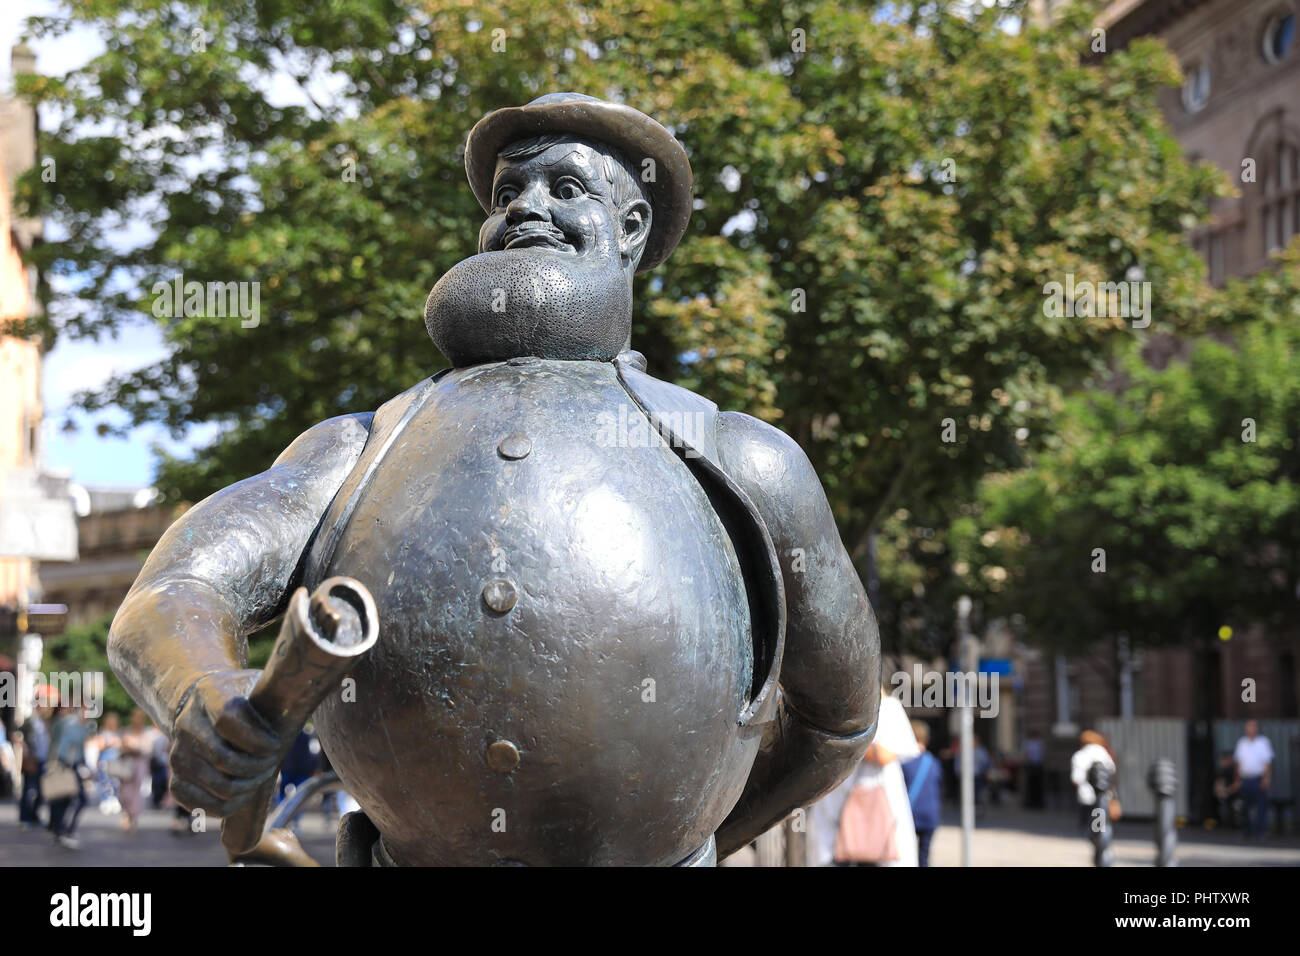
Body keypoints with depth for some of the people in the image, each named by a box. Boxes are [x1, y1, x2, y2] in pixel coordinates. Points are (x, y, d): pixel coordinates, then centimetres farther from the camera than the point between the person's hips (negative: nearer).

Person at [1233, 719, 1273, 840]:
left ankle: (1260, 830, -3)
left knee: (1261, 805, -6)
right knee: (1248, 806, 5)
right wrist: (1238, 780, 12)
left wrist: (1266, 778, -12)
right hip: (1245, 779, 4)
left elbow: (1268, 762, -2)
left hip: (1259, 779, -4)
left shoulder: (1263, 742, 1)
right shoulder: (1241, 743, 13)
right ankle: (1249, 830, 12)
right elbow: (1238, 762, 16)